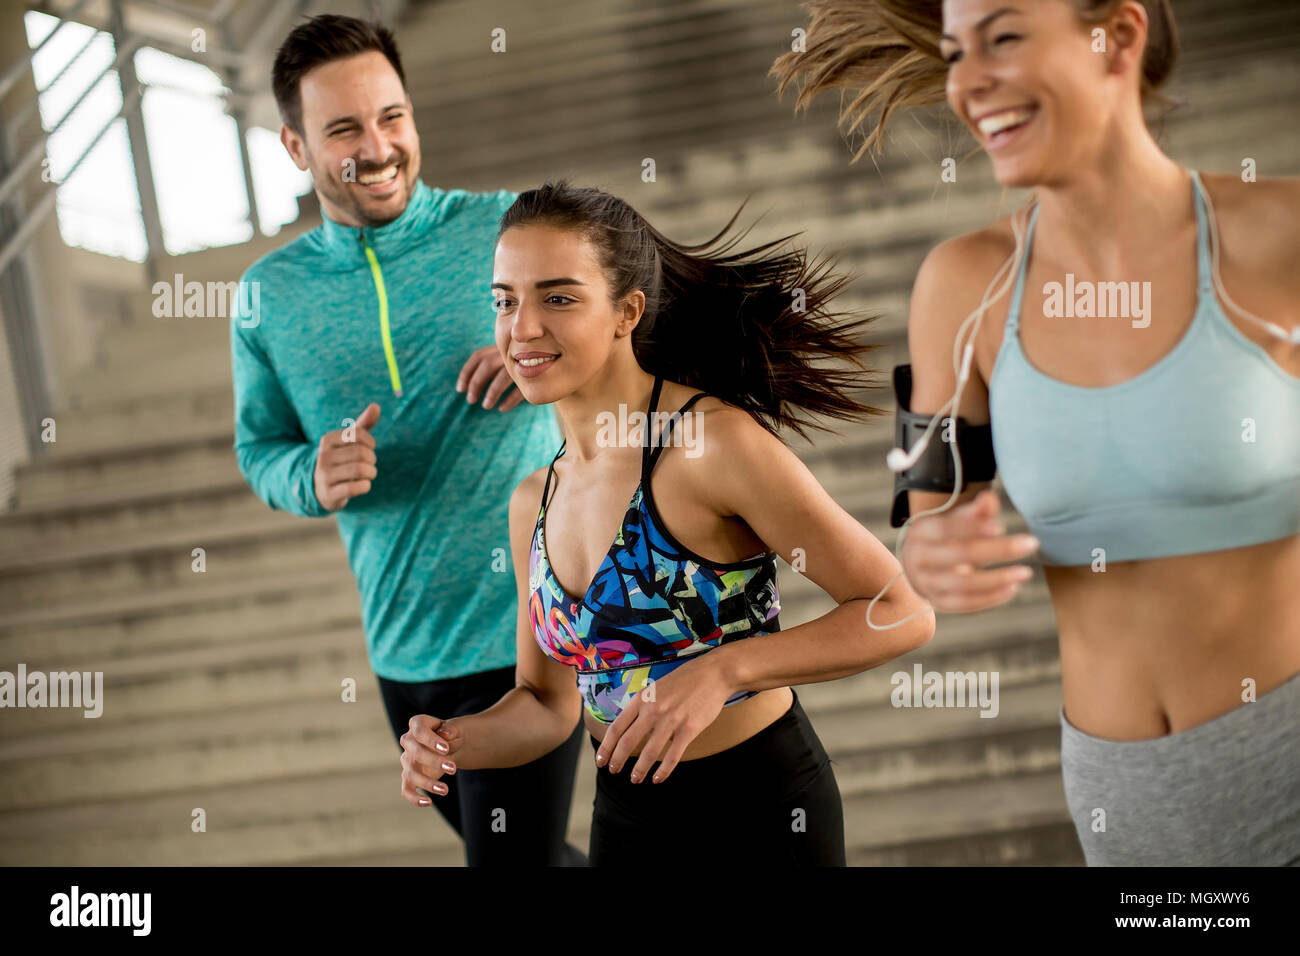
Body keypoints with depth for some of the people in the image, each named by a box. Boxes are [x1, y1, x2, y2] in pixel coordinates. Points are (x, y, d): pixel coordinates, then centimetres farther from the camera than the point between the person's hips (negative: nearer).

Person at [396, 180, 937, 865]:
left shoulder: (714, 441, -19)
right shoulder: (533, 504, 3)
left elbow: (902, 613, -19)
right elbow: (548, 703, 11)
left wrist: (722, 670, -29)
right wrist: (454, 742, -10)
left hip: (761, 814, -6)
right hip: (624, 818, 6)